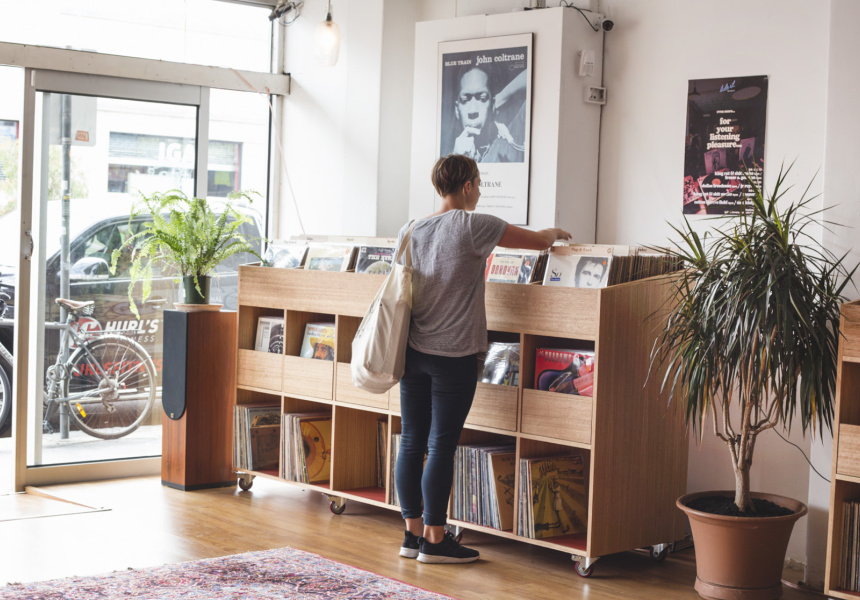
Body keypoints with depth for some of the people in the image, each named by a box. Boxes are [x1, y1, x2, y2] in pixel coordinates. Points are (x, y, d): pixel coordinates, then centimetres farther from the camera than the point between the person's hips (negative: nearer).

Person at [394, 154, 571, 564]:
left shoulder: (410, 231, 7)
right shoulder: (473, 226, -11)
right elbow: (539, 242, -3)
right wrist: (553, 232, 19)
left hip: (412, 352, 6)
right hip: (453, 356, -6)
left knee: (412, 443, 9)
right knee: (441, 447, -1)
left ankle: (413, 532, 17)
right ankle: (434, 540, 6)